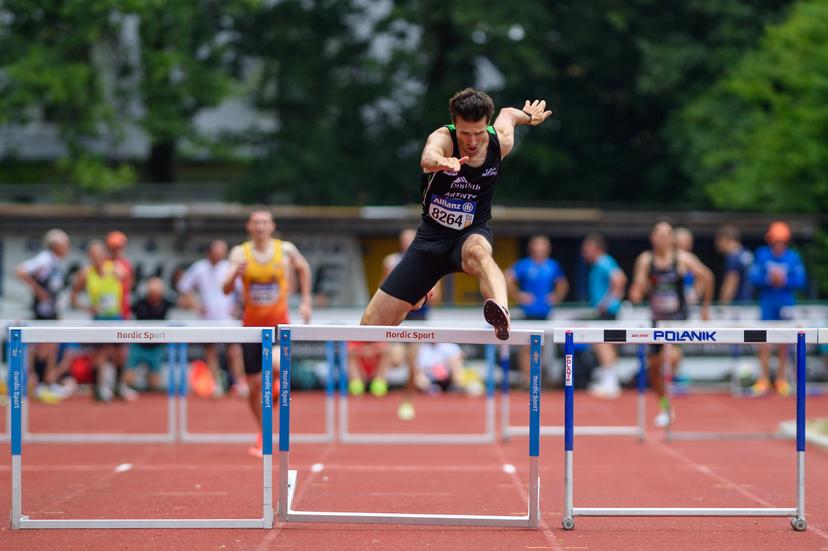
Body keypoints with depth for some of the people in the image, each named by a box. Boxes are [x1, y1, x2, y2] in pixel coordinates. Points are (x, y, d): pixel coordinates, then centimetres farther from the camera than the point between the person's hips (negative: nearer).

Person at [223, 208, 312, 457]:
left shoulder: (286, 250, -6)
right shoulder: (240, 253, -7)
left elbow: (304, 268, 15)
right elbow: (226, 290, -15)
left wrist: (306, 301, 12)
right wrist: (235, 274, -35)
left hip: (279, 323, -1)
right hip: (252, 324, 1)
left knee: (276, 363, -32)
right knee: (254, 385, 4)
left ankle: (278, 384, 5)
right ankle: (264, 436, 24)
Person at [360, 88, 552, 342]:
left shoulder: (501, 142, -11)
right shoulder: (443, 138, -21)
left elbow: (507, 113, 15)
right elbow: (427, 158, -48)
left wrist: (528, 116, 36)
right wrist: (440, 161, -71)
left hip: (473, 233, 0)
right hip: (431, 235, 1)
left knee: (477, 251, -43)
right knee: (372, 324, -3)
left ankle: (501, 315, -72)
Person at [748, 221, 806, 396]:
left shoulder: (793, 257, 0)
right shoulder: (762, 254, 2)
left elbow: (800, 280, -3)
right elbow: (754, 277, -3)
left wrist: (784, 280, -17)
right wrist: (768, 279, -19)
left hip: (786, 302, 0)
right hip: (767, 301, 0)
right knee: (764, 341, -6)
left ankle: (781, 379, 14)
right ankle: (764, 379, 1)